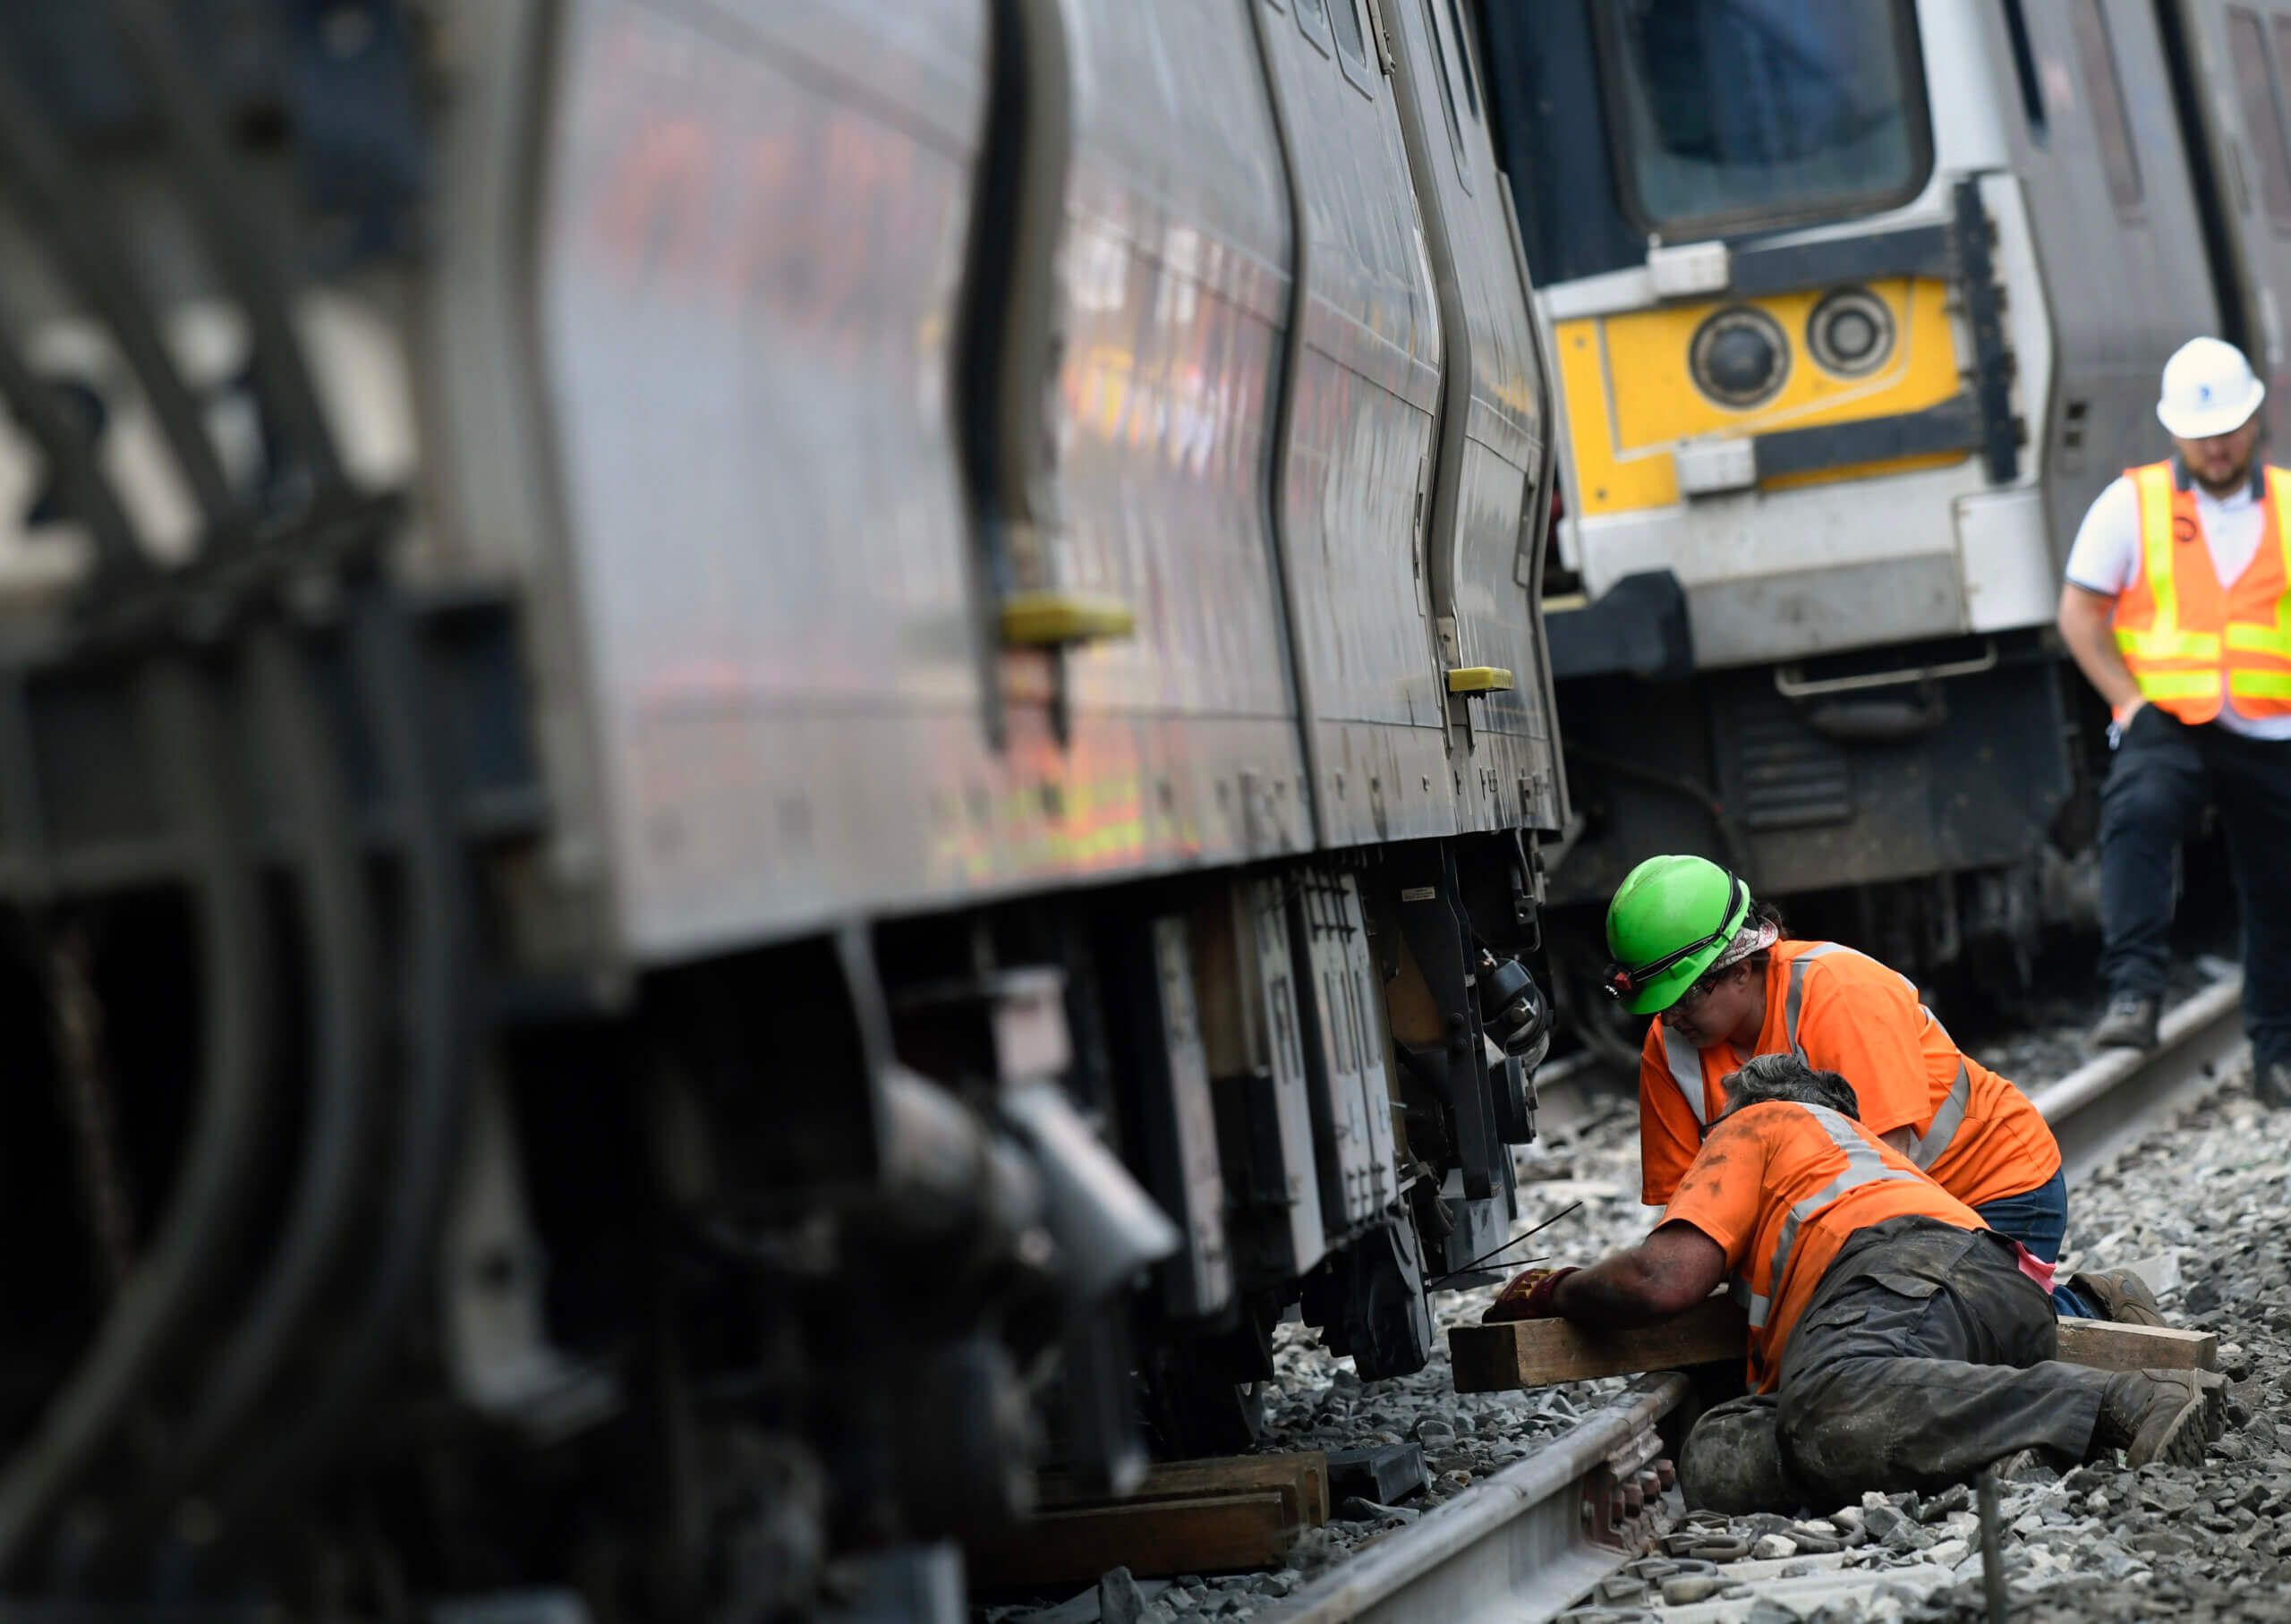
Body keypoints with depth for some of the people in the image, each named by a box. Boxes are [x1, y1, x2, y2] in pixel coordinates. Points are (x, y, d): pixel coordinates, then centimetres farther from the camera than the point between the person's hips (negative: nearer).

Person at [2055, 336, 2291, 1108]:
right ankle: (2134, 994, -40)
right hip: (2168, 723, -2)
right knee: (2137, 816, -34)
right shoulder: (2131, 502, 2)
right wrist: (2131, 699, -8)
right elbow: (2080, 614, 3)